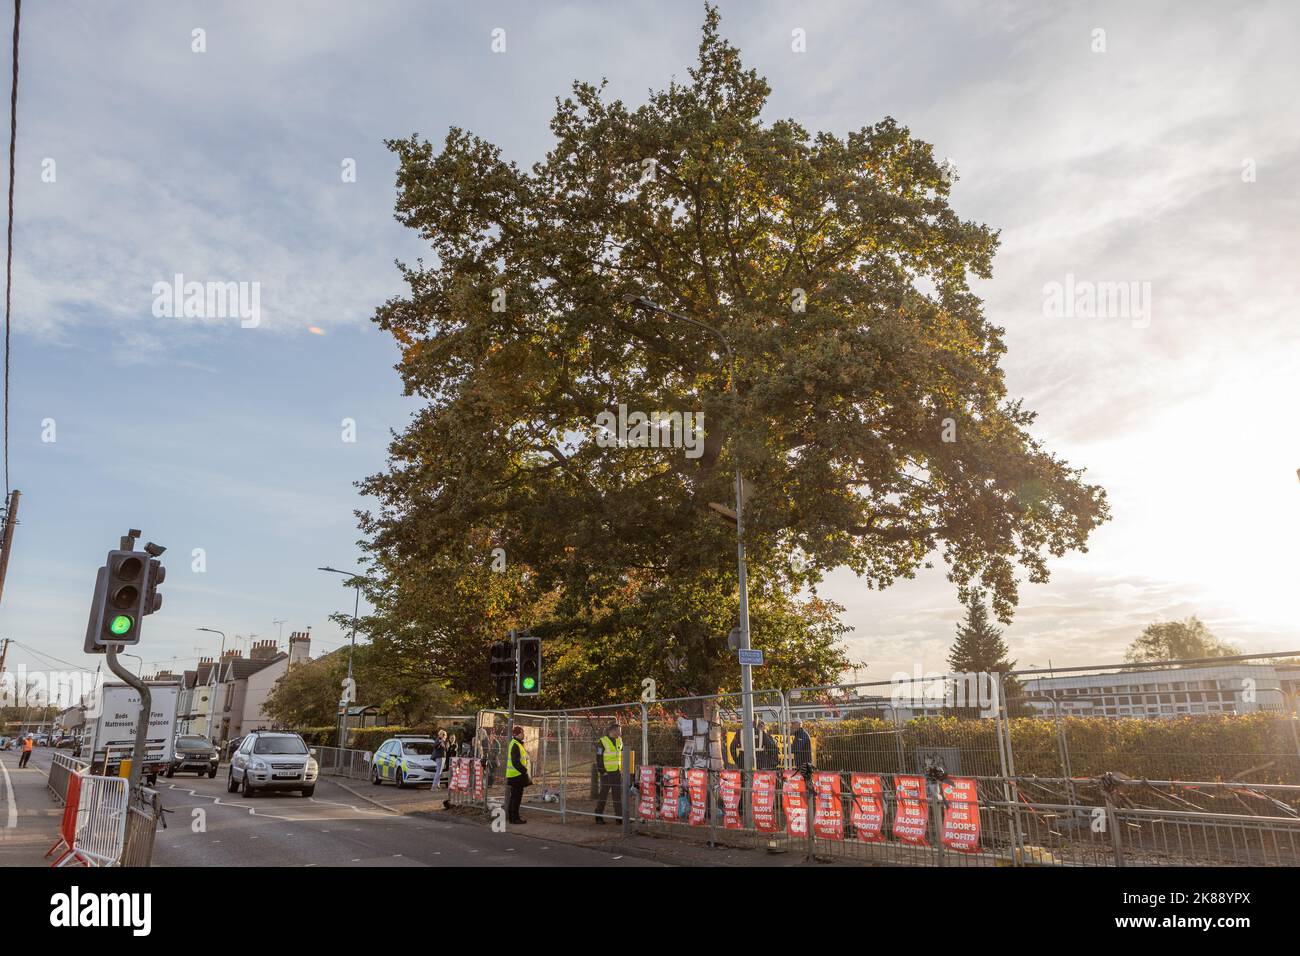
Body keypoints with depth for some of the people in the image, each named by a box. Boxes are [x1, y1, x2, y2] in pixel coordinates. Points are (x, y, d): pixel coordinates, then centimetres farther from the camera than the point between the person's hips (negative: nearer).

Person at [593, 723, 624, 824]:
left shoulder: (619, 741, 9)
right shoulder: (602, 742, -11)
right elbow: (599, 759, -10)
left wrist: (622, 769, 12)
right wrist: (602, 772, -13)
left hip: (617, 773, 6)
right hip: (607, 773, -6)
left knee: (618, 795, 8)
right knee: (603, 795, 2)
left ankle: (620, 816, 13)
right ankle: (598, 817, 12)